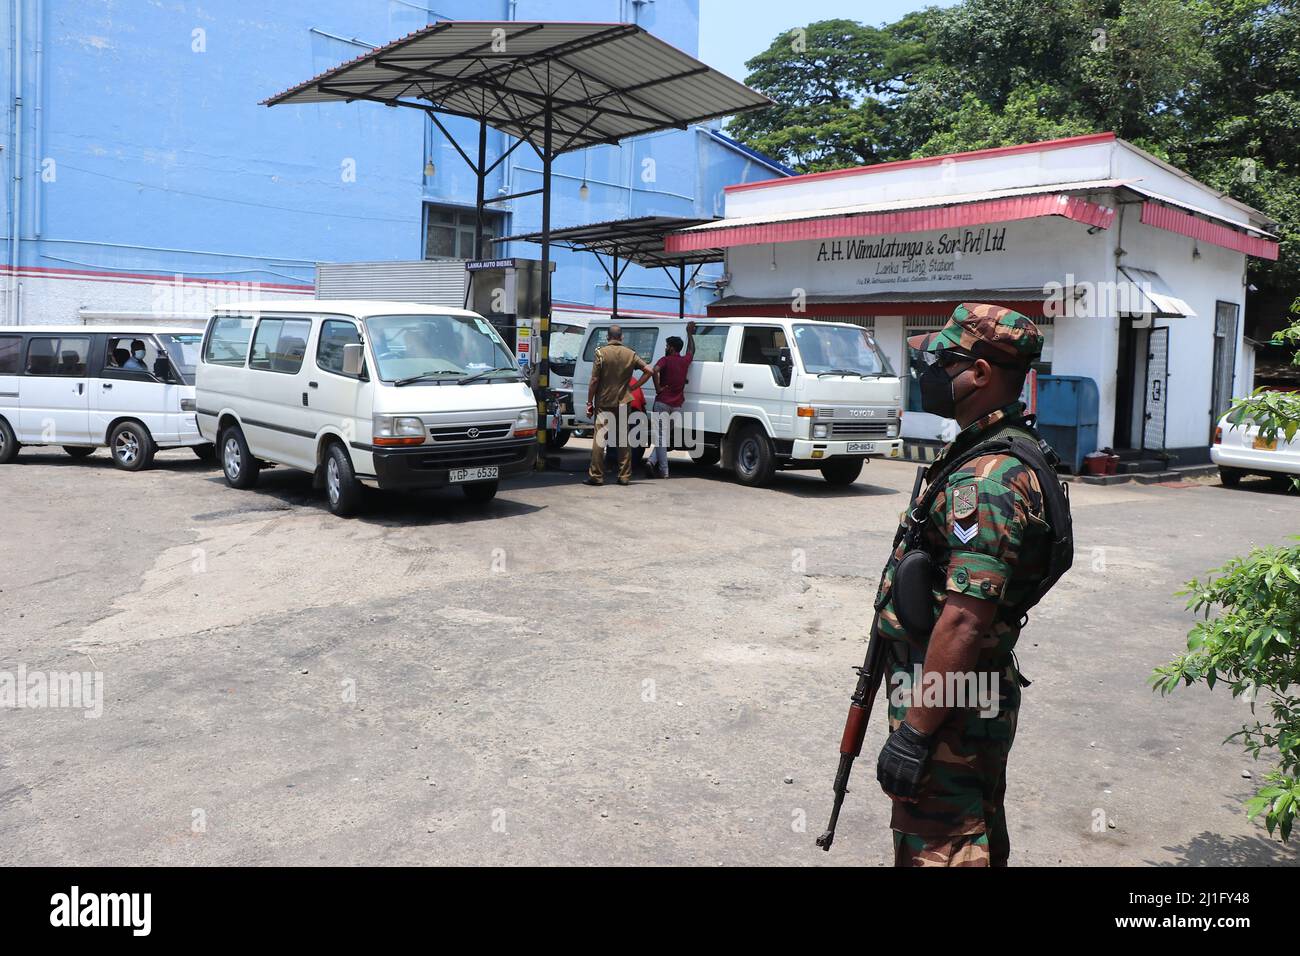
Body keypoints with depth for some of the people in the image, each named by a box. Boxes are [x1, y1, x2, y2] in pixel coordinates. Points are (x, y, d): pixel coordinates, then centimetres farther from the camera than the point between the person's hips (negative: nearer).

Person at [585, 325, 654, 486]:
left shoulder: (601, 353, -6)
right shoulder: (630, 354, 3)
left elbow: (594, 381, -9)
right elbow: (649, 371, -1)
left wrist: (589, 403, -2)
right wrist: (633, 387, 4)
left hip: (603, 402, -3)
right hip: (623, 402, 3)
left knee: (599, 439, 1)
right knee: (624, 439, 9)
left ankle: (596, 475, 0)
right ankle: (625, 476, 10)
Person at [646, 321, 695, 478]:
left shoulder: (666, 360, -6)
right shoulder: (685, 361, 9)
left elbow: (655, 370, -27)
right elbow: (691, 350, 32)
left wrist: (658, 388, -17)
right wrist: (690, 333, 43)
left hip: (662, 402, -4)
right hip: (677, 405, 4)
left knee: (661, 436, -3)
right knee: (666, 436, 13)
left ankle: (664, 470, -7)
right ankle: (654, 460, -1)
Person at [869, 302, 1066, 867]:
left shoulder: (988, 480, -25)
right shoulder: (1005, 453, 10)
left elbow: (965, 619, -30)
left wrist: (913, 734, -25)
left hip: (949, 713, -10)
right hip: (980, 697, 10)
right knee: (980, 840, 24)